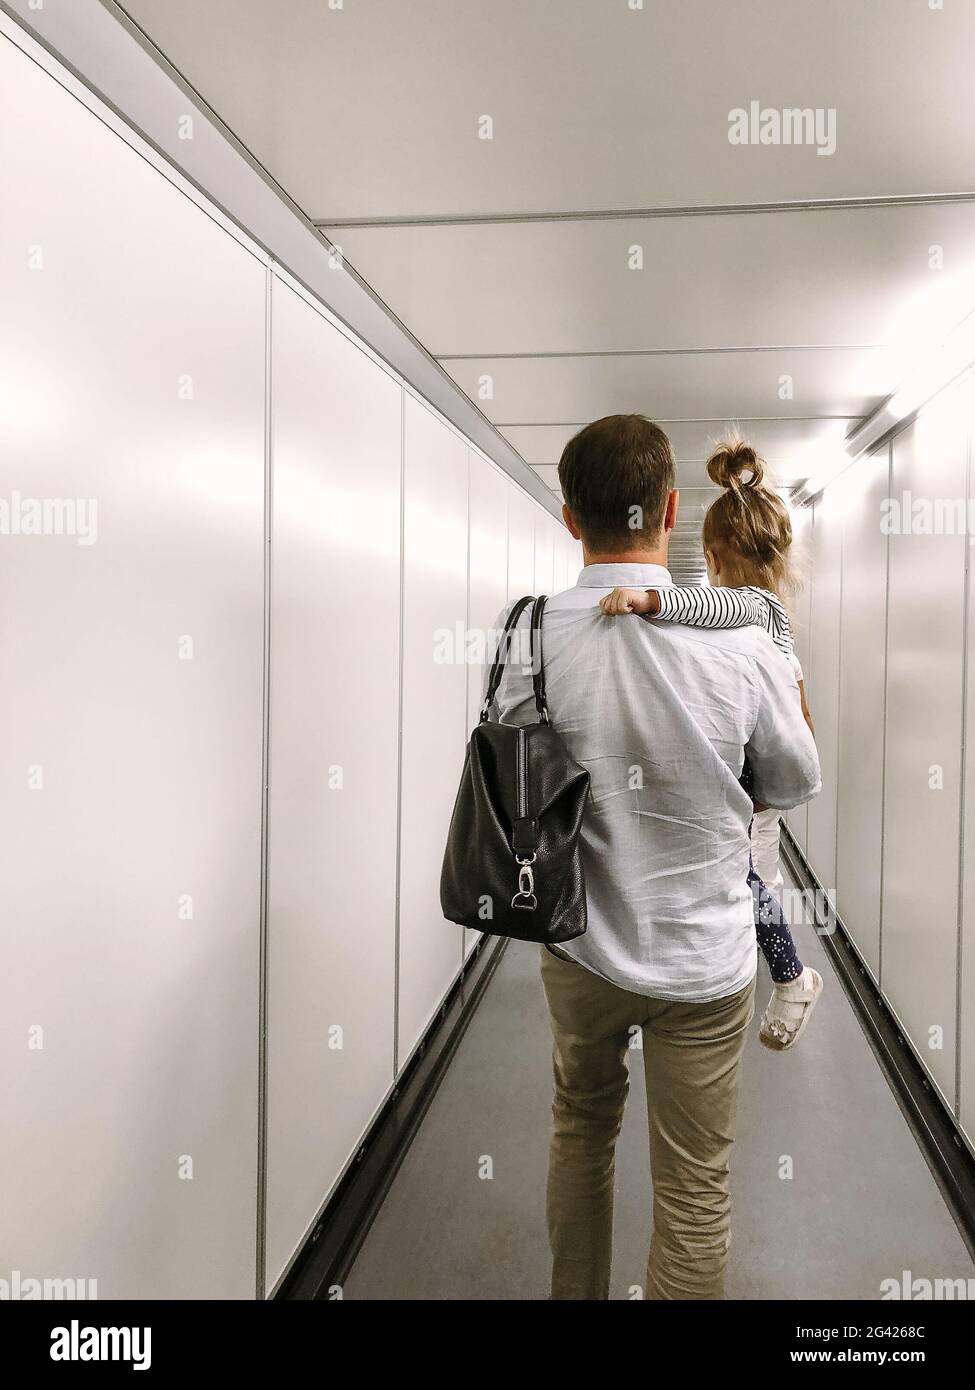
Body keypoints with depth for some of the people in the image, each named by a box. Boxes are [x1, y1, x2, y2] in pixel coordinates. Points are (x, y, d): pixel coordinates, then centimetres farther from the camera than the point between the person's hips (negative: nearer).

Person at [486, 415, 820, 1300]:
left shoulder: (530, 639, -16)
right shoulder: (739, 644, -20)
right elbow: (796, 785, -3)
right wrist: (792, 708, 17)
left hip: (580, 950, 3)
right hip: (705, 960, -2)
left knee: (581, 1128, 27)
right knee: (694, 1191, 14)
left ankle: (576, 1292, 47)